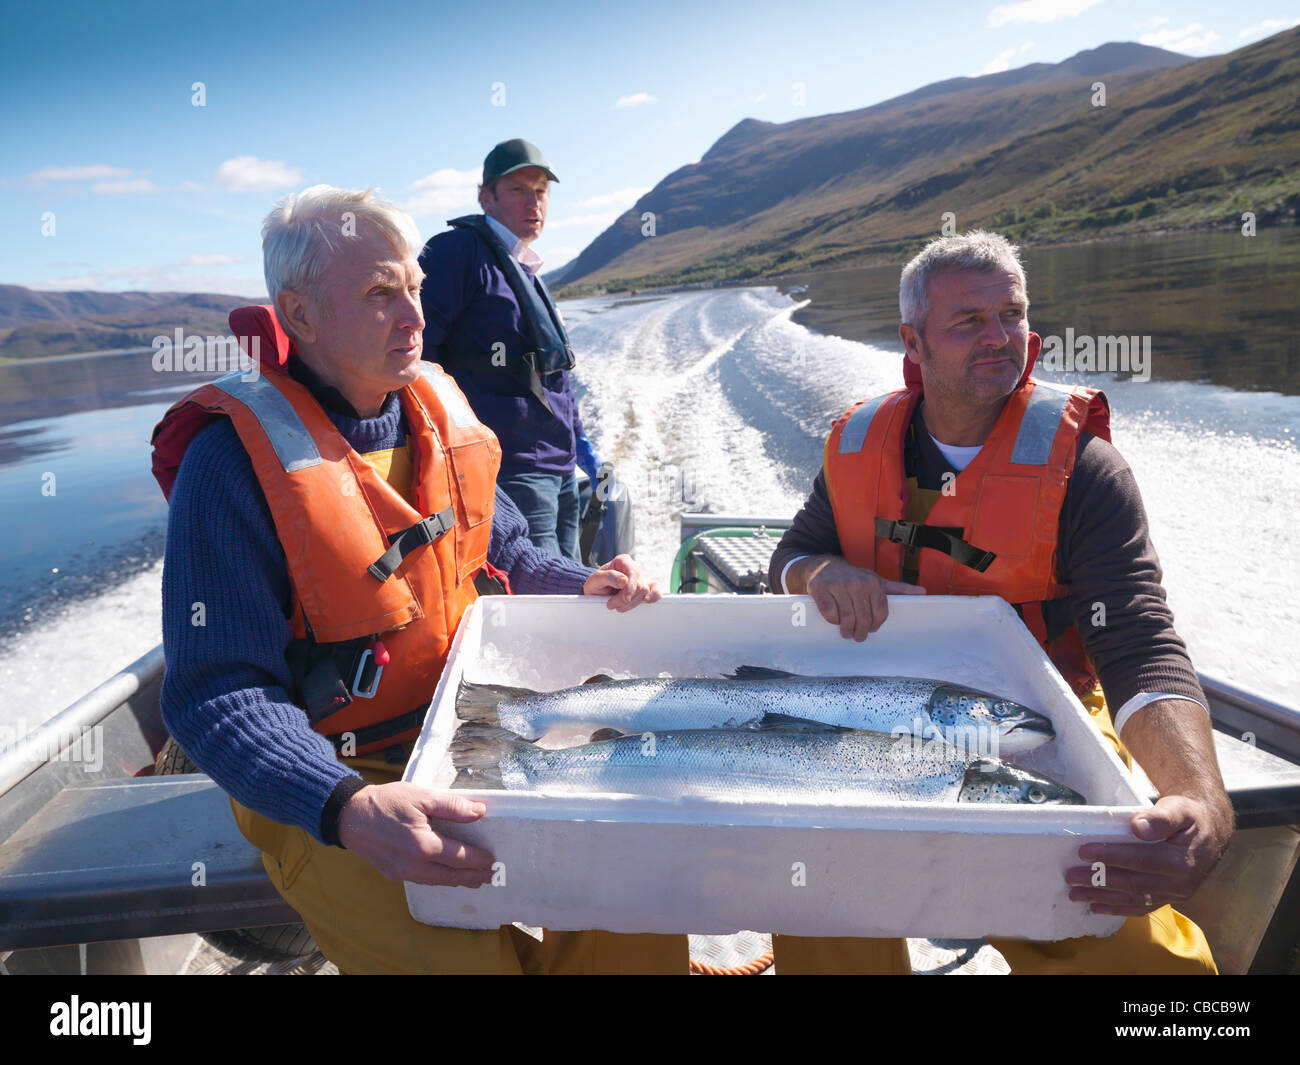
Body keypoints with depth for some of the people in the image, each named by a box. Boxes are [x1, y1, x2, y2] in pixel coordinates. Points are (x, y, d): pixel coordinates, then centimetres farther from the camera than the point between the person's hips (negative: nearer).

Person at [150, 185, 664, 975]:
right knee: (475, 960, -23)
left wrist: (583, 589, -1)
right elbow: (219, 695, -20)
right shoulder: (238, 458, -17)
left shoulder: (435, 406, 3)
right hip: (323, 786, -5)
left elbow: (500, 555, 18)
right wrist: (347, 808, -36)